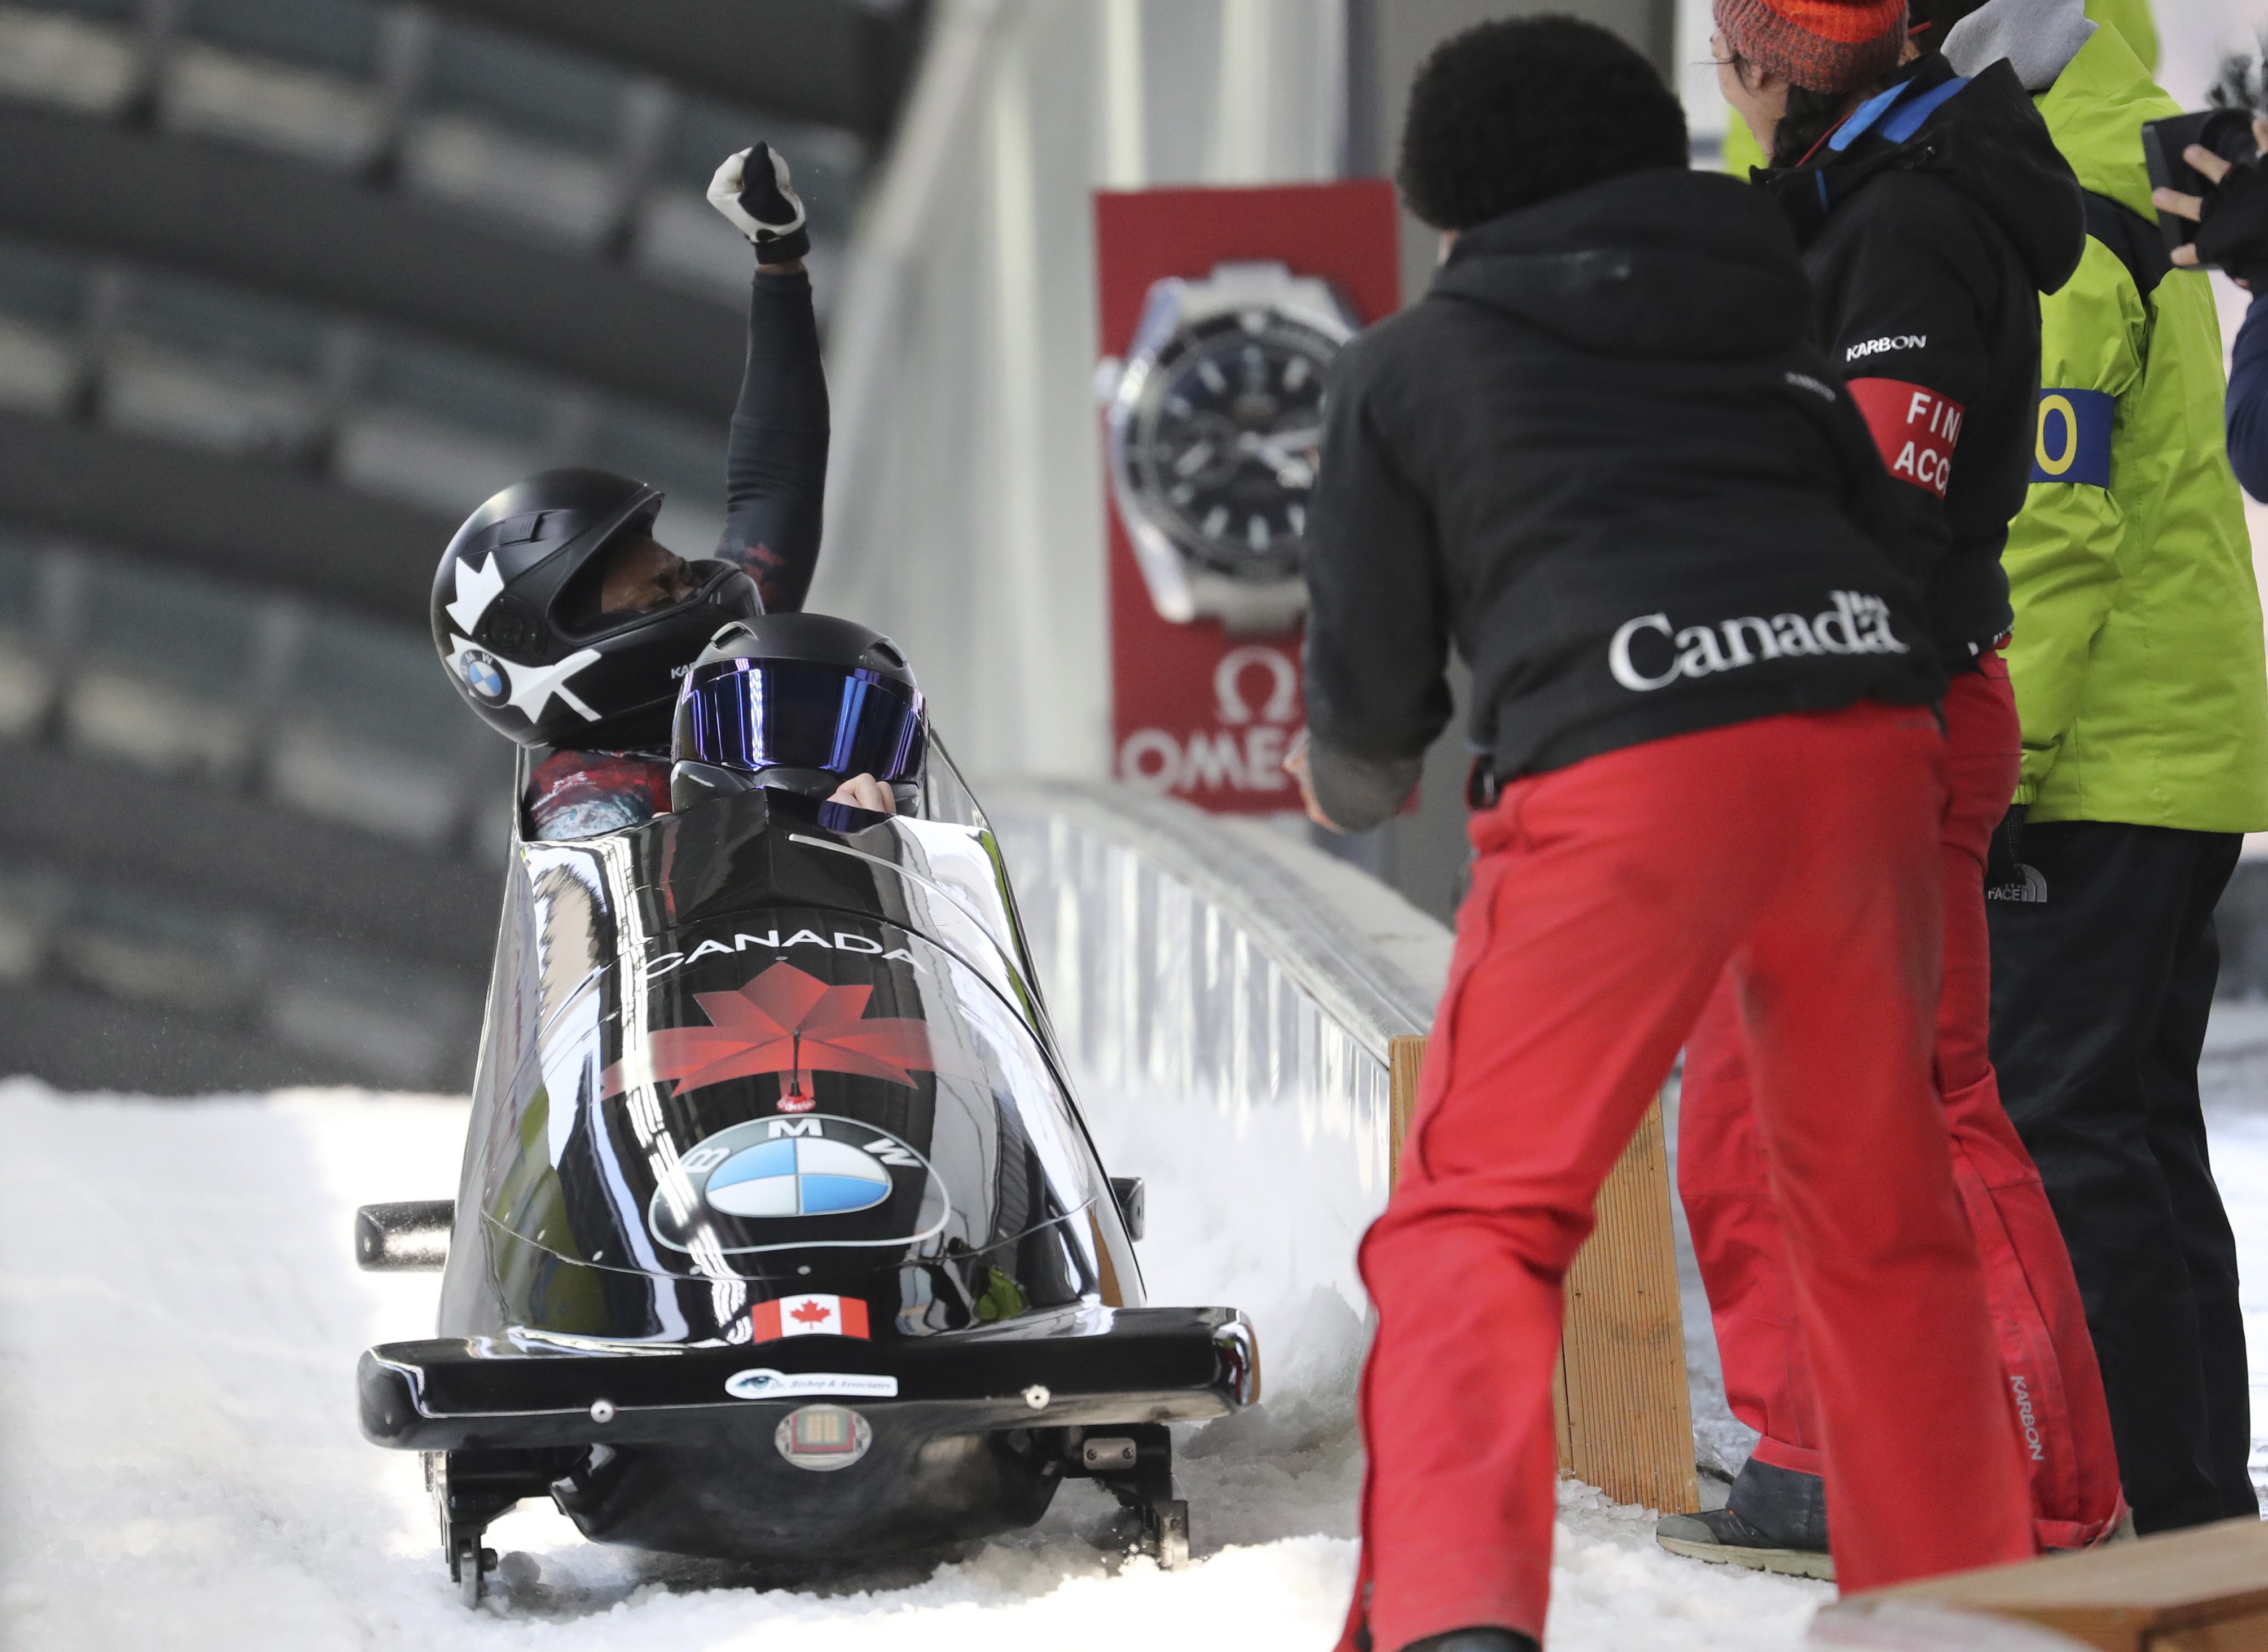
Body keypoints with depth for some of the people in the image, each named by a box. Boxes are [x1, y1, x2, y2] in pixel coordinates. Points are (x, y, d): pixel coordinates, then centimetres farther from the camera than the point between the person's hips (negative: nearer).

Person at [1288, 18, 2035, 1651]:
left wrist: (1354, 779, 38)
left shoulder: (1408, 366, 17)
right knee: (1882, 1209, 17)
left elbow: (1371, 680, 17)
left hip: (1619, 774, -4)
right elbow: (1901, 551, 19)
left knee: (1481, 1211, -1)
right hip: (1866, 741, 4)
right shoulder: (1782, 319, 25)